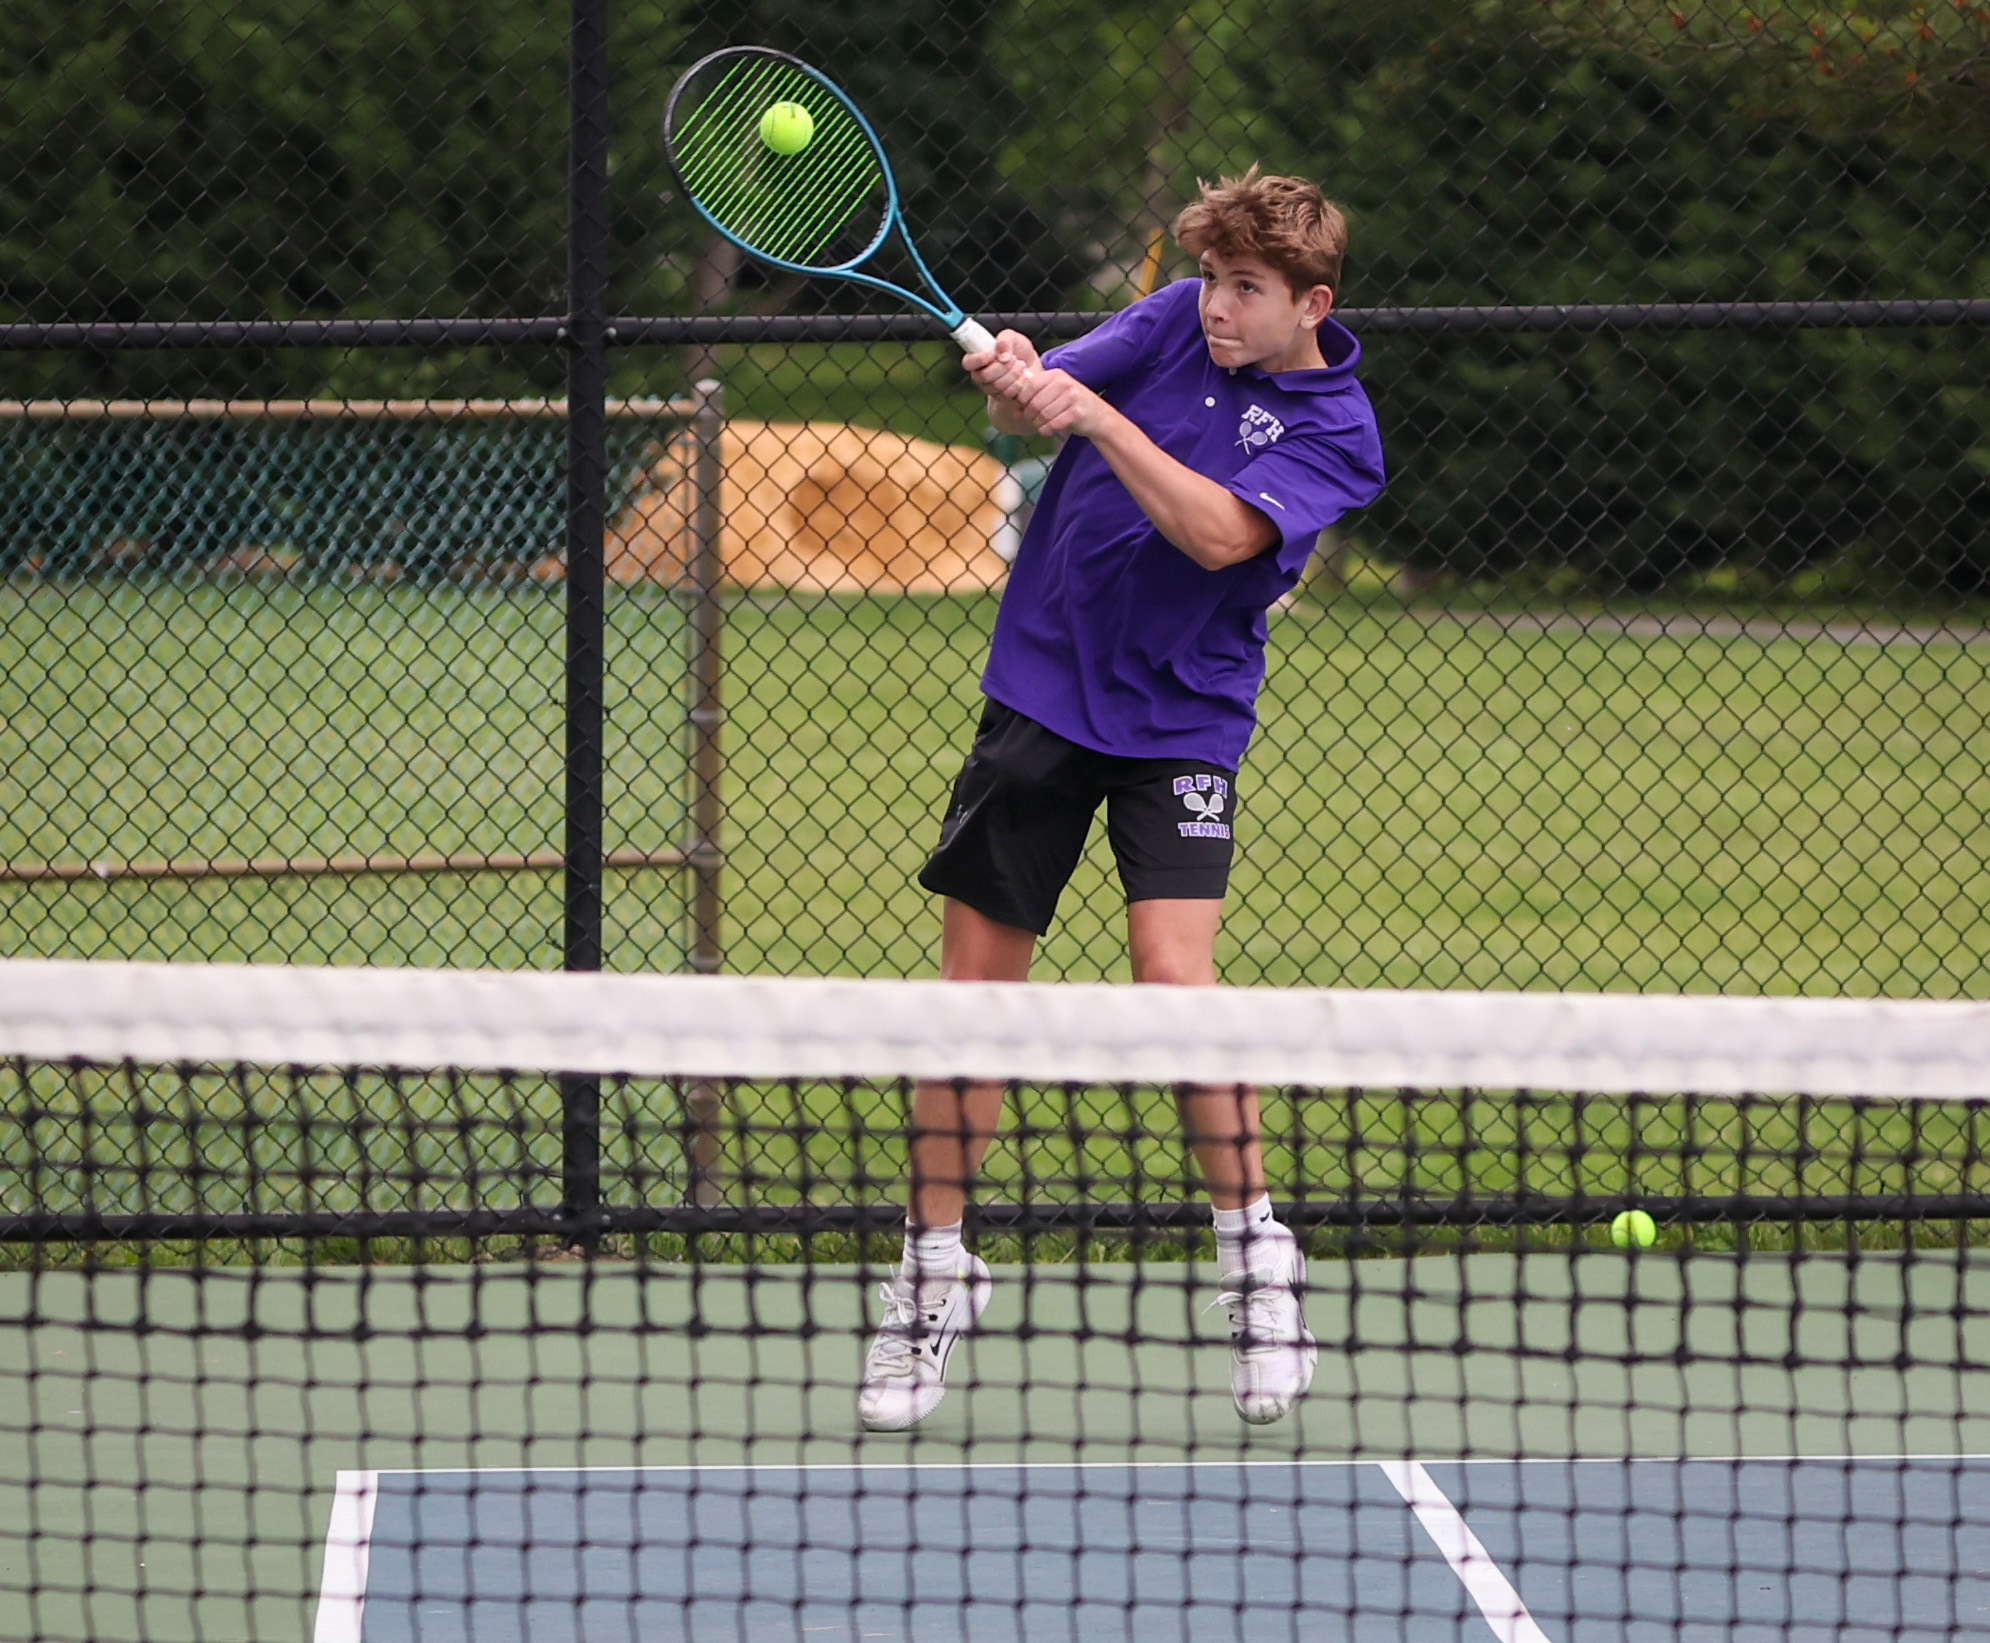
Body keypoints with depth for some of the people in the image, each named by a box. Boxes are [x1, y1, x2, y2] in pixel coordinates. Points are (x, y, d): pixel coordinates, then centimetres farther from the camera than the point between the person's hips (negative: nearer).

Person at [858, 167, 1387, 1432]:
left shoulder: (1337, 434, -10)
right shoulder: (1180, 321, 1)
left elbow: (1218, 534, -24)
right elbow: (1039, 405, 0)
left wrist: (1092, 414, -32)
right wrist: (1013, 385, -24)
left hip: (1179, 722, -3)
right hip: (1040, 690, 3)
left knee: (1174, 971, -20)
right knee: (976, 983, 3)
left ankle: (1256, 1253, -4)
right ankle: (936, 1270, 14)